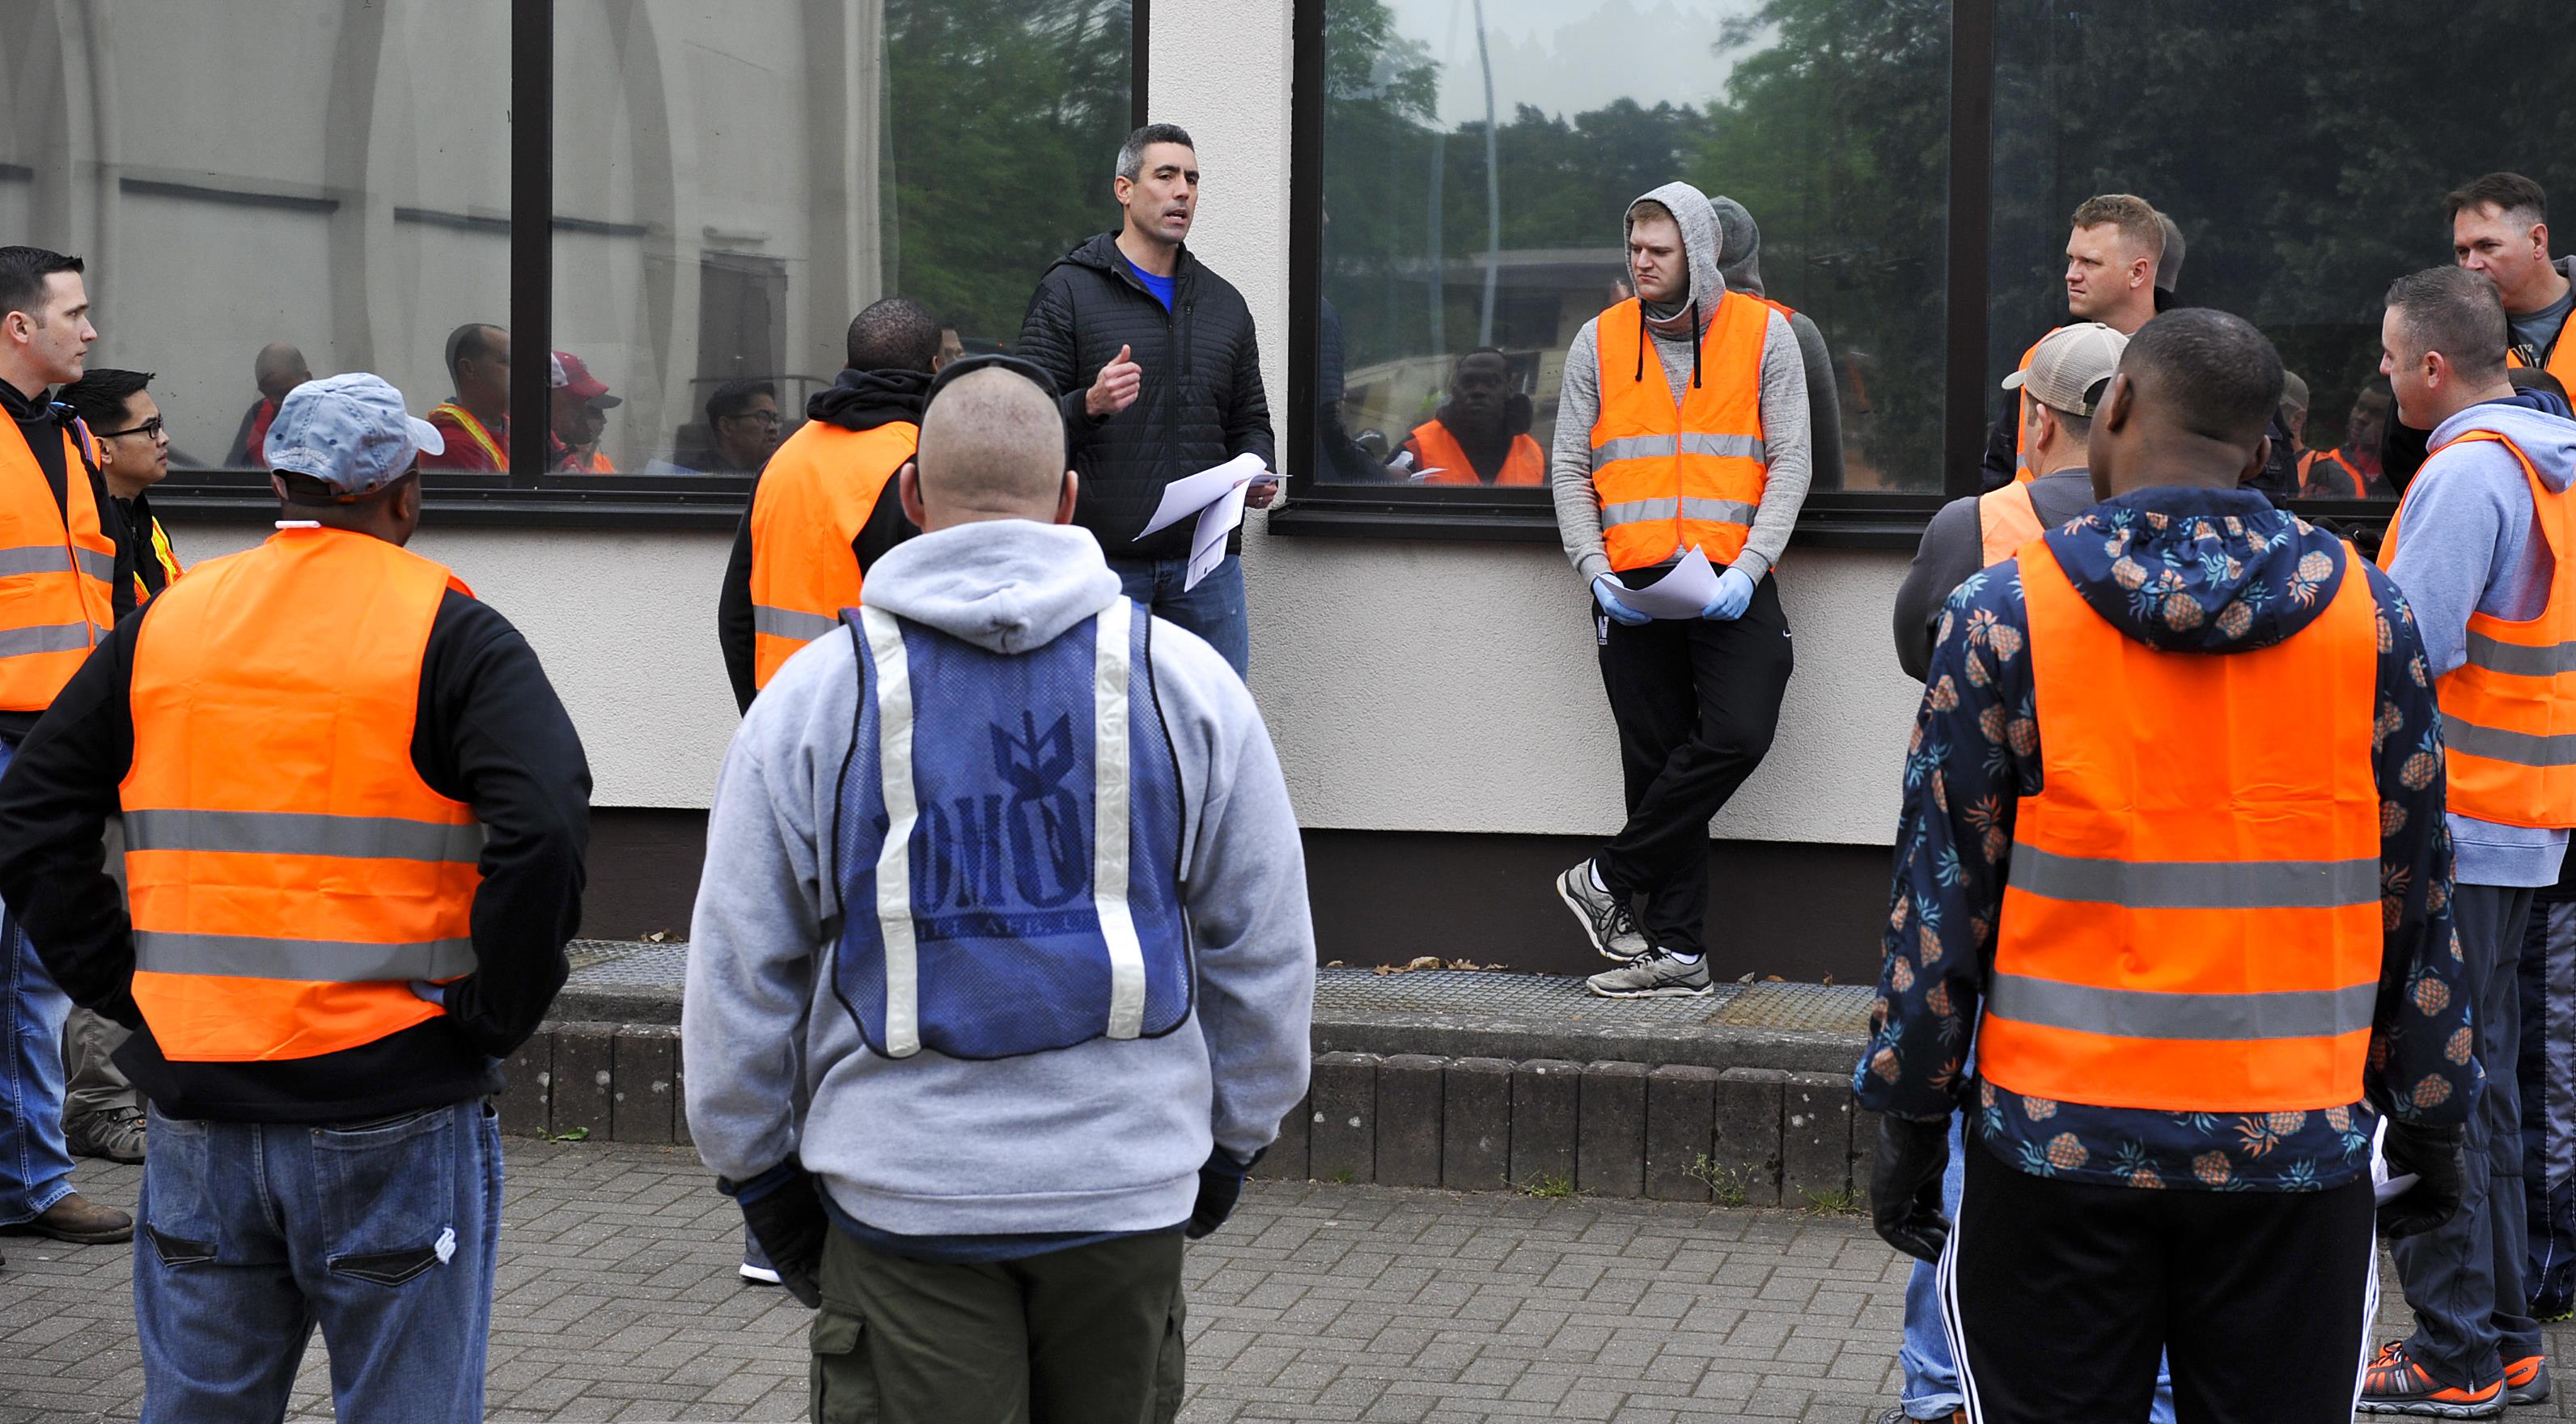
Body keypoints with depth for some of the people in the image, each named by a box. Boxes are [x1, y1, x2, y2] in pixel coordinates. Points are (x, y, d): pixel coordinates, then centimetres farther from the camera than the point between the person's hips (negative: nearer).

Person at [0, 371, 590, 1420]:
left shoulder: (166, 622, 8)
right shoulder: (447, 632, -6)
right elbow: (543, 830, -20)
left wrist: (123, 985, 9)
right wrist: (491, 1013, -9)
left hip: (198, 1100, 4)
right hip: (393, 1107, -4)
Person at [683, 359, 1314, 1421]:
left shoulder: (813, 695, -1)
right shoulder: (1184, 680, 2)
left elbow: (736, 975, 2)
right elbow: (1266, 953, 8)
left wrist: (759, 1176, 14)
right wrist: (1229, 1143, 20)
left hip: (901, 1198, -1)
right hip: (1128, 1182, 2)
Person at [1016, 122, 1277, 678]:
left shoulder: (1224, 302, 18)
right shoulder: (1069, 290, 1)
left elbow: (1250, 418, 22)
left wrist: (1259, 473, 1)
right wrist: (1090, 405, -25)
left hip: (1207, 555, 4)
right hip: (1104, 558, -4)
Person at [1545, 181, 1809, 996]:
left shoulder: (1764, 334, 3)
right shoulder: (1599, 340, 8)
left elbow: (1789, 462, 0)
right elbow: (1569, 469, 9)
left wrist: (1749, 567, -12)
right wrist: (1594, 569, -6)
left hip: (1732, 584, -1)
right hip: (1633, 587, 2)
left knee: (1738, 735, -18)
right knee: (1658, 761, 3)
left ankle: (1609, 879, -2)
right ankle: (1679, 951, 8)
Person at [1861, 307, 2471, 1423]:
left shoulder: (2006, 616, -5)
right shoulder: (2369, 613, 1)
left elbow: (1939, 895, -3)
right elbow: (2416, 893, 6)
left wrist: (1909, 1120, 5)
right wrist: (2430, 1121, 15)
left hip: (2061, 1140, -1)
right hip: (2299, 1151, 2)